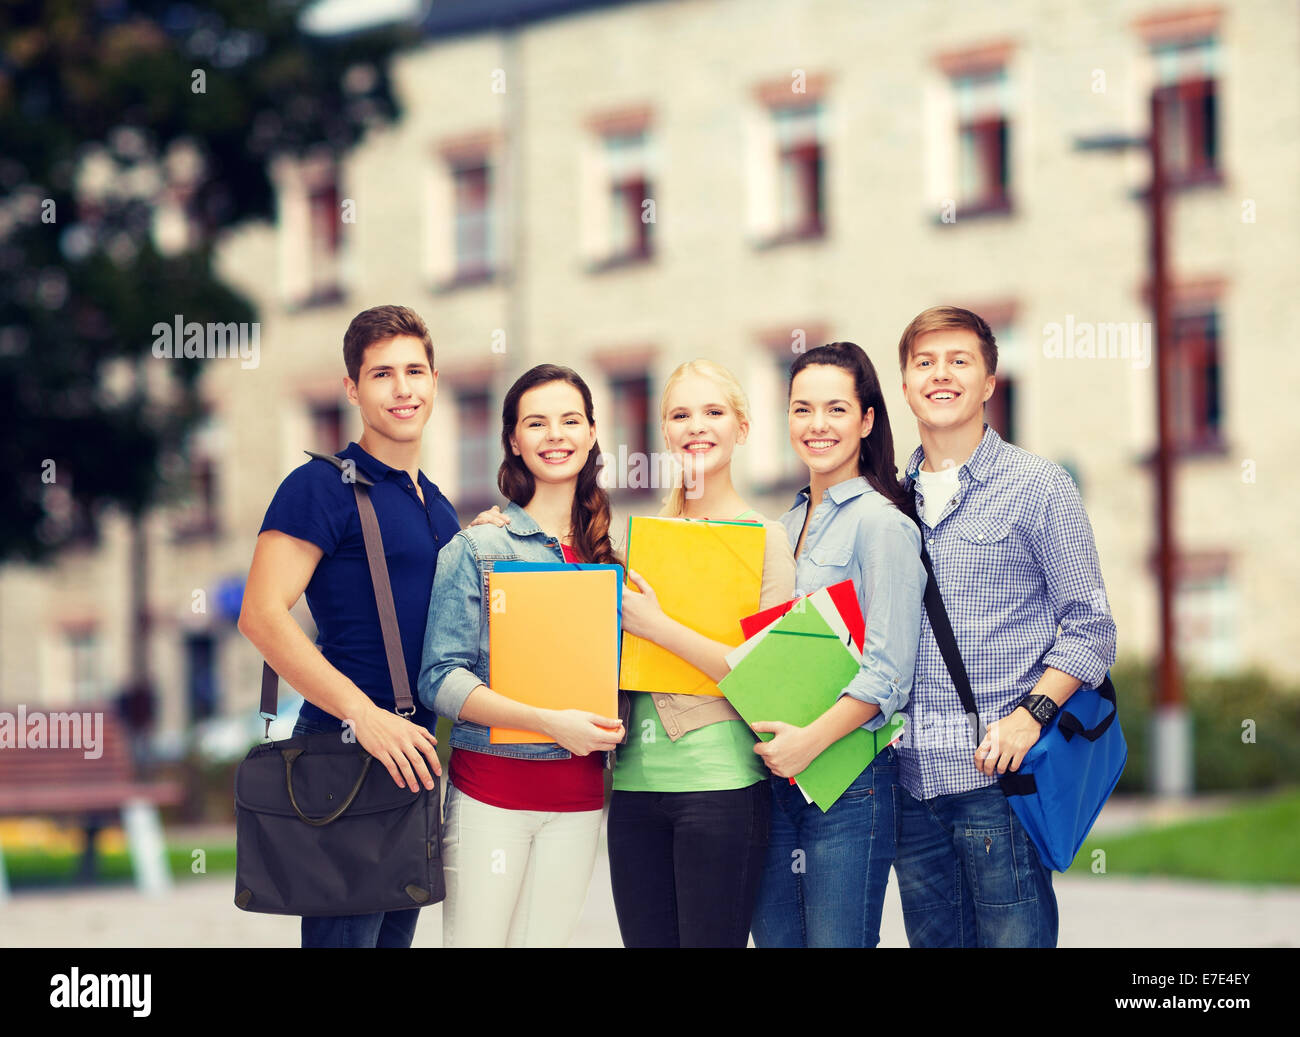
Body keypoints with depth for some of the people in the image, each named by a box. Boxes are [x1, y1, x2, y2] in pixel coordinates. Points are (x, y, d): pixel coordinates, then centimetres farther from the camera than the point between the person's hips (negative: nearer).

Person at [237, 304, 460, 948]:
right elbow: (262, 615, -17)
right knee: (345, 934, -8)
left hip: (411, 752, 8)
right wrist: (364, 714, -23)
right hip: (345, 750, -8)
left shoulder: (438, 506, 18)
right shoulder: (324, 486, -7)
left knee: (394, 933, 12)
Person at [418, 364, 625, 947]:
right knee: (475, 942, -2)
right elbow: (441, 680, -10)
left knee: (545, 942, 7)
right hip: (490, 786, -4)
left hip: (579, 789, 4)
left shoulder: (606, 554, 11)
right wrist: (549, 723, -20)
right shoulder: (476, 548, -2)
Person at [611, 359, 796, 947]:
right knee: (645, 941, 7)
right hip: (637, 782, 5)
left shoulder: (763, 537, -3)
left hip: (720, 787, -5)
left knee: (711, 940, -1)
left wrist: (658, 627, -15)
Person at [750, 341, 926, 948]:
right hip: (777, 770, 7)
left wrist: (813, 739, -21)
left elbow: (887, 671, -14)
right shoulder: (788, 525, 17)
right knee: (774, 938, 8)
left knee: (836, 942, -6)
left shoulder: (881, 523, -7)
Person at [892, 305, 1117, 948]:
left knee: (1013, 939, -6)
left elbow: (1090, 625, -2)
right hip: (911, 777, 5)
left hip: (997, 774, -4)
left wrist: (1030, 713, -14)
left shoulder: (1036, 486, 1)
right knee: (932, 941, 8)